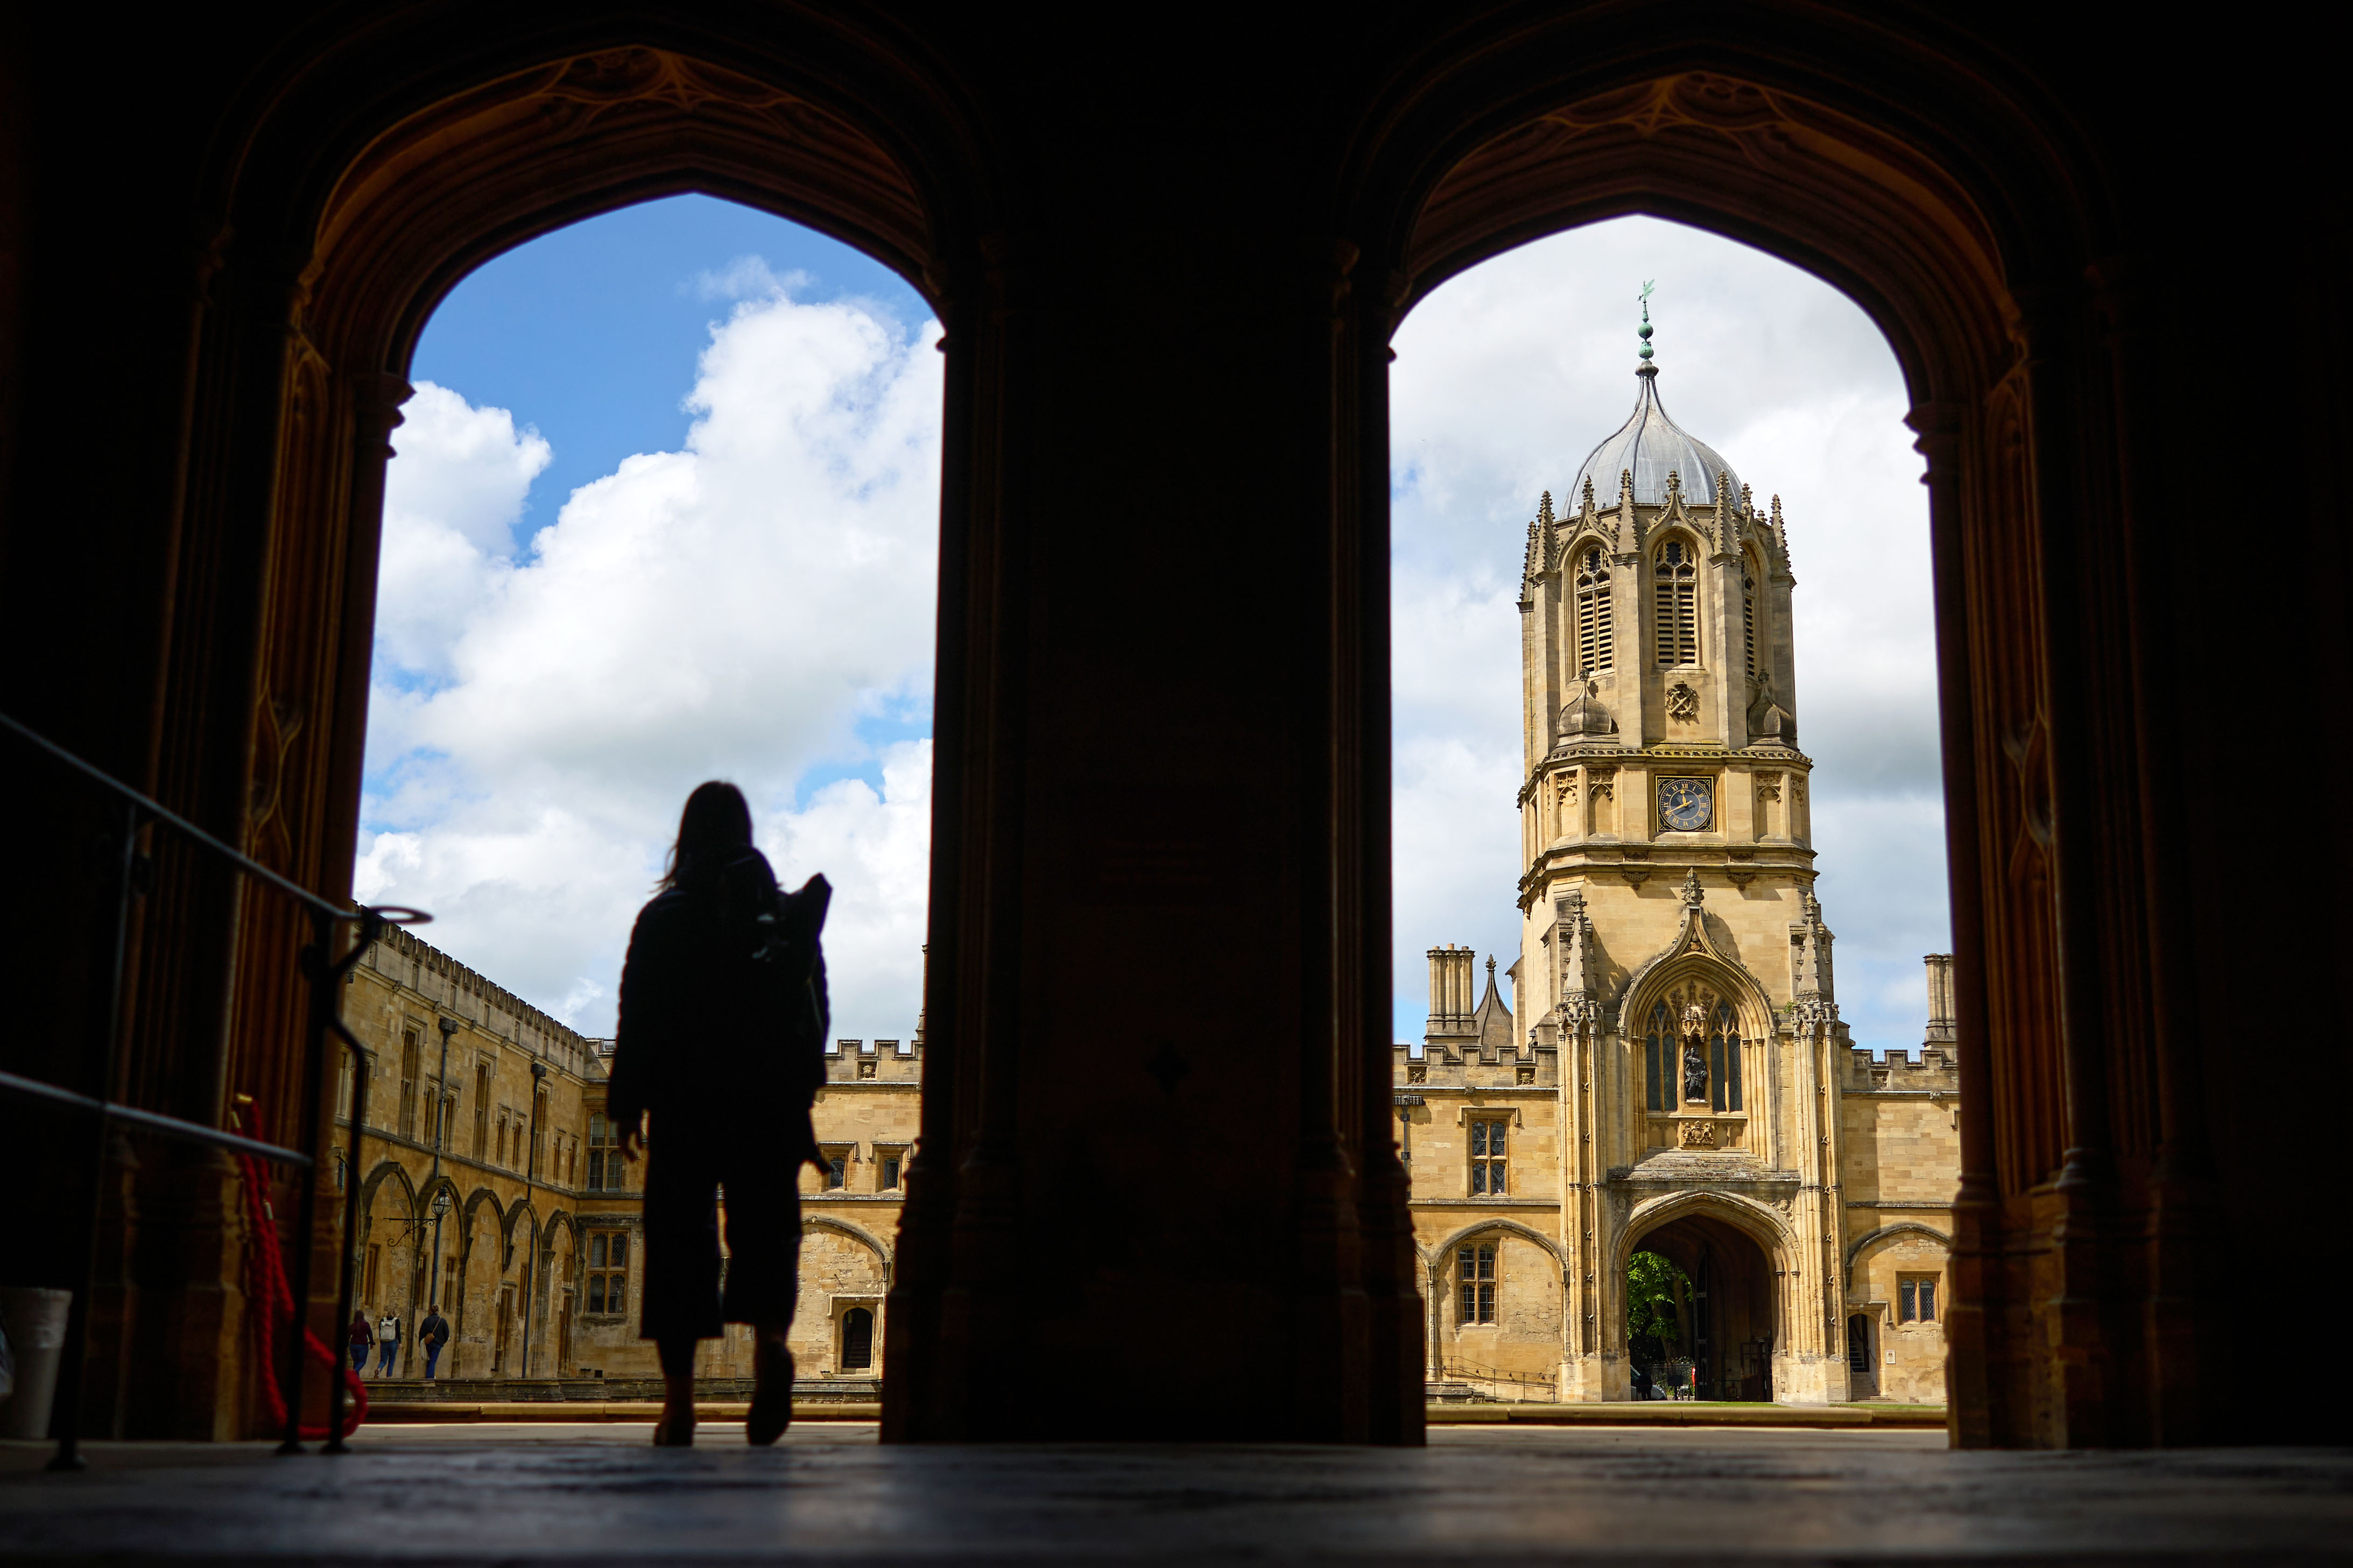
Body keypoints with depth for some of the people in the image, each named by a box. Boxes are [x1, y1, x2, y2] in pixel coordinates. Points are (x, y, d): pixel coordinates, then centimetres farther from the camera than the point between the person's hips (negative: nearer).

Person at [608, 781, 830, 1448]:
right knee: (766, 1227, 6)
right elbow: (817, 1012, 8)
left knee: (679, 1240, 3)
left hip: (685, 1100, -1)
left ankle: (678, 1401, -1)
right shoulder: (790, 913, 7)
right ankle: (770, 1339, -24)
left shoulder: (662, 917, 0)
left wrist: (627, 1104, 4)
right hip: (770, 1103, 2)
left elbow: (637, 1017, -2)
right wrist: (799, 1089, 16)